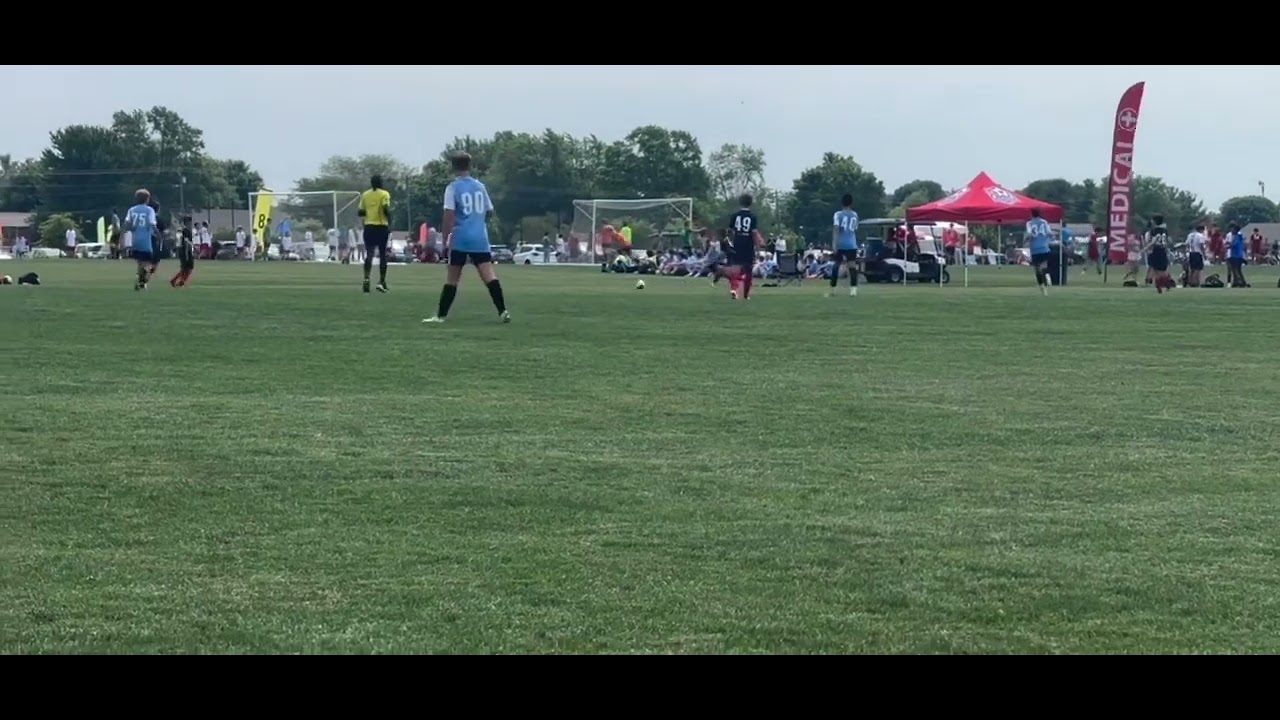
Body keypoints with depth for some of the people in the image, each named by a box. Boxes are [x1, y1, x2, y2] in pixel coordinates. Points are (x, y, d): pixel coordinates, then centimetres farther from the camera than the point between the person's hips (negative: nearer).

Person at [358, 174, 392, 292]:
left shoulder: (365, 195, 8)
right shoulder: (384, 194, -4)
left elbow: (360, 212, 7)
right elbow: (386, 210, -16)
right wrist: (390, 223, -8)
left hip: (369, 226, 3)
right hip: (382, 226, -3)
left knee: (369, 254, 1)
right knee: (382, 255, 7)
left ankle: (366, 278, -19)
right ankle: (381, 282, 5)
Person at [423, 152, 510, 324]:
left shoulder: (453, 188, -3)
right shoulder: (480, 186, 10)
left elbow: (449, 215, -10)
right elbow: (489, 212, 19)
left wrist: (445, 239, -7)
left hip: (460, 239, -2)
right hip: (480, 239, 2)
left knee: (452, 278, 6)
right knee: (489, 275, -6)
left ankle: (441, 315, 9)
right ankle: (502, 311, -18)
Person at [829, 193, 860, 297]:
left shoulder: (838, 214, -1)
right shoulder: (855, 215, 12)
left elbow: (836, 229, -15)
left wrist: (834, 244, -22)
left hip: (840, 244, -2)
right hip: (852, 245, 2)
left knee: (836, 266, 8)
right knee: (852, 266, -3)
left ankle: (832, 291, 12)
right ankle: (853, 288, -20)